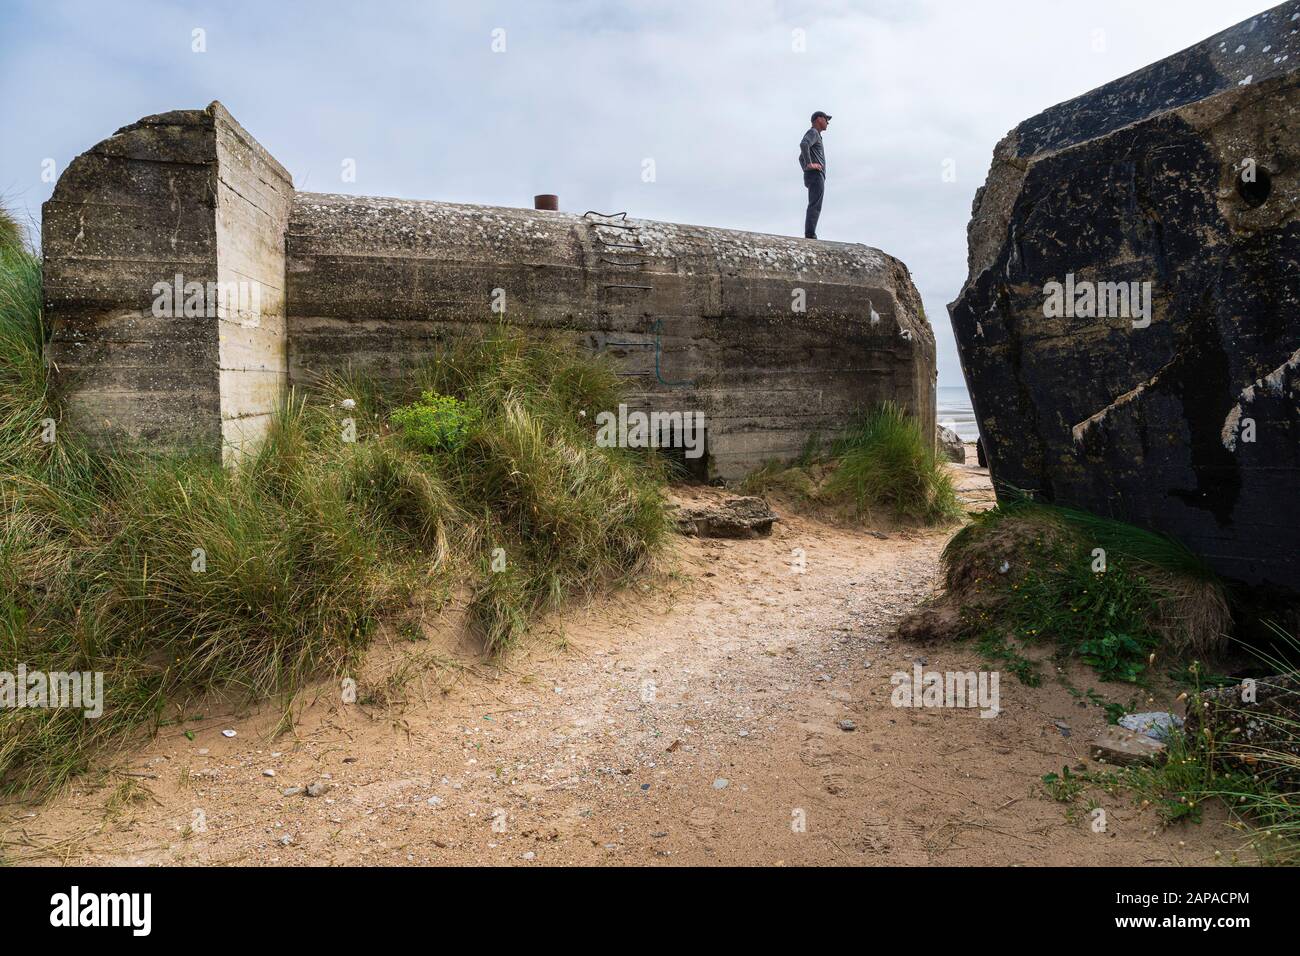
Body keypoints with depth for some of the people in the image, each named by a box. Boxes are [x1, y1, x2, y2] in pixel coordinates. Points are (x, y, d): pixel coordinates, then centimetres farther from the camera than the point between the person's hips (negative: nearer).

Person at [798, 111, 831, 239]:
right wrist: (810, 164, -22)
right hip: (816, 175, -10)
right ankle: (810, 234, -26)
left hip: (812, 176, 10)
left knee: (814, 207, 5)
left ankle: (809, 235, 0)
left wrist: (805, 169, 23)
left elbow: (801, 158, 38)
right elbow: (803, 144, -24)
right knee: (815, 206, -18)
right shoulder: (813, 133, -1)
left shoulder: (815, 135, 31)